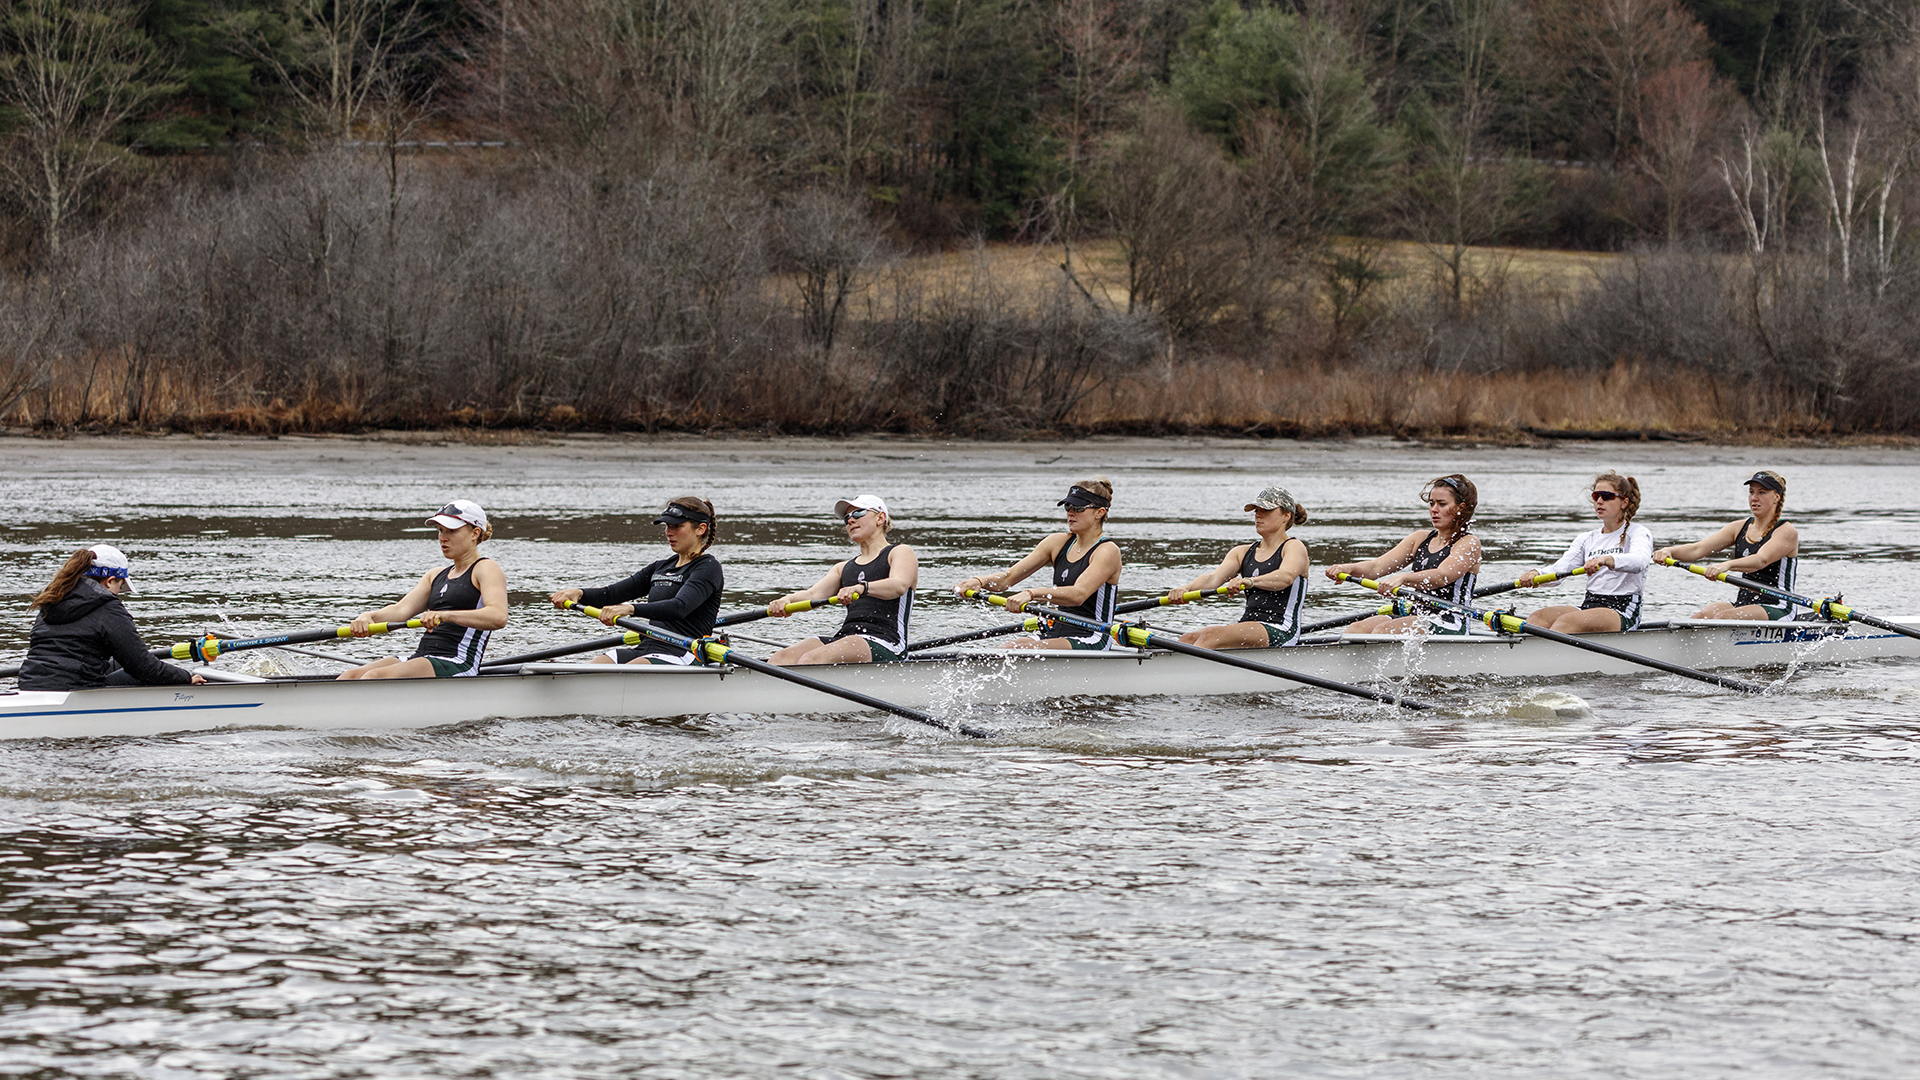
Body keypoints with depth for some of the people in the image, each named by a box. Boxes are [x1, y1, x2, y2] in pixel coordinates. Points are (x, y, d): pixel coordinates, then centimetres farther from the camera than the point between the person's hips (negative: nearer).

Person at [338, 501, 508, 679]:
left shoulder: (487, 569, 1)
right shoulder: (436, 576, 26)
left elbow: (498, 617, -19)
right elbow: (402, 609, 11)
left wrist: (447, 615, -34)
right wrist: (369, 616, -12)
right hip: (421, 657, 8)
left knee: (375, 677, -29)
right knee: (350, 676, -14)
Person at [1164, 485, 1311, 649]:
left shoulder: (1294, 547, 1)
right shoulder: (1243, 552, 21)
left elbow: (1286, 577, -22)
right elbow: (1214, 577, 3)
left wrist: (1249, 581, -42)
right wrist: (1185, 589, -20)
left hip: (1280, 631, -6)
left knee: (1211, 635, -30)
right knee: (1188, 639, -19)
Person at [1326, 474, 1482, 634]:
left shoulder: (1469, 544, -2)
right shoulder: (1420, 539, 19)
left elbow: (1441, 577, -21)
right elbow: (1377, 567, 9)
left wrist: (1402, 578, -38)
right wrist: (1349, 568, -14)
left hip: (1448, 626, -6)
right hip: (1415, 618, 6)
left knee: (1383, 631, -31)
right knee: (1356, 629, -19)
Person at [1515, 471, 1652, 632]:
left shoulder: (1639, 533, 2)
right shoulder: (1587, 539, 21)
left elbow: (1639, 561, -22)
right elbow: (1558, 570, 6)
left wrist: (1606, 560, -43)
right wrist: (1536, 575, -18)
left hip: (1624, 615, -6)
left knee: (1567, 622, -33)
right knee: (1538, 617, -22)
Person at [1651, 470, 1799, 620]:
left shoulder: (1787, 532, -5)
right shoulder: (1739, 528, 14)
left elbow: (1762, 560, -25)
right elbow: (1698, 549, 4)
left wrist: (1727, 565, -44)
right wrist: (1669, 551, -18)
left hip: (1778, 610, -6)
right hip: (1743, 604, 6)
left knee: (1722, 618, -32)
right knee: (1701, 616, -23)